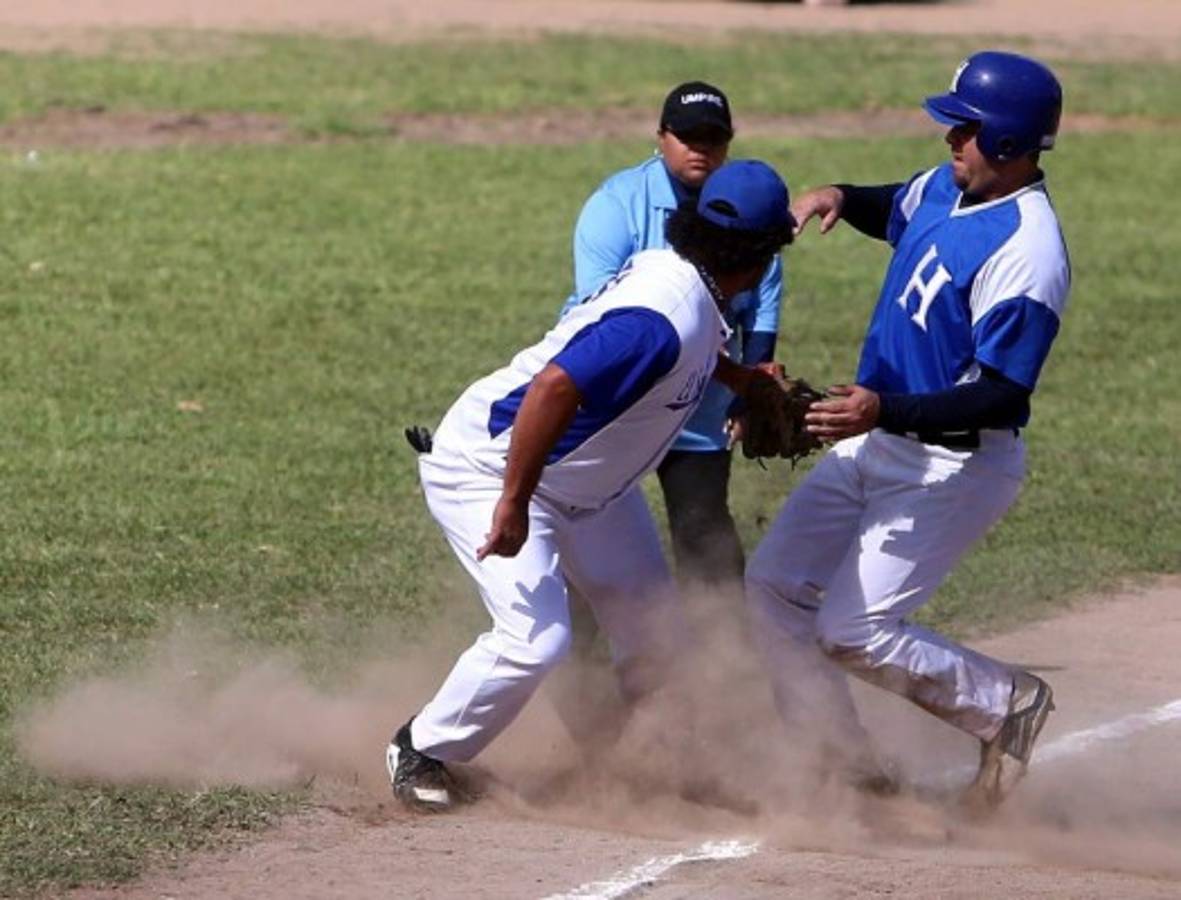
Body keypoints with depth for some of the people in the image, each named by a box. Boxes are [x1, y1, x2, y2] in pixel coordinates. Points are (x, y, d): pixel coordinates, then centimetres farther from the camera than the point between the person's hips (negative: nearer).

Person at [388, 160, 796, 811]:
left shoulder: (676, 275, -4)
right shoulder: (667, 321, -33)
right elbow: (554, 387, -42)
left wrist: (743, 379, 18)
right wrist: (514, 502, -39)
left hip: (585, 481, 10)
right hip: (489, 467, -10)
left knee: (652, 633, 12)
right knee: (537, 637, -20)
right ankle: (420, 752, 1)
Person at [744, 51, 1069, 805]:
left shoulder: (1025, 253, -27)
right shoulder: (946, 189, 0)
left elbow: (1002, 397, -27)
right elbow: (896, 212, 25)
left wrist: (884, 412, -36)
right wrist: (841, 199, 2)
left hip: (954, 466, -9)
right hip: (876, 443, 9)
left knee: (853, 631, -12)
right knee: (776, 587, 10)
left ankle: (1007, 704, 9)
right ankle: (846, 766, 19)